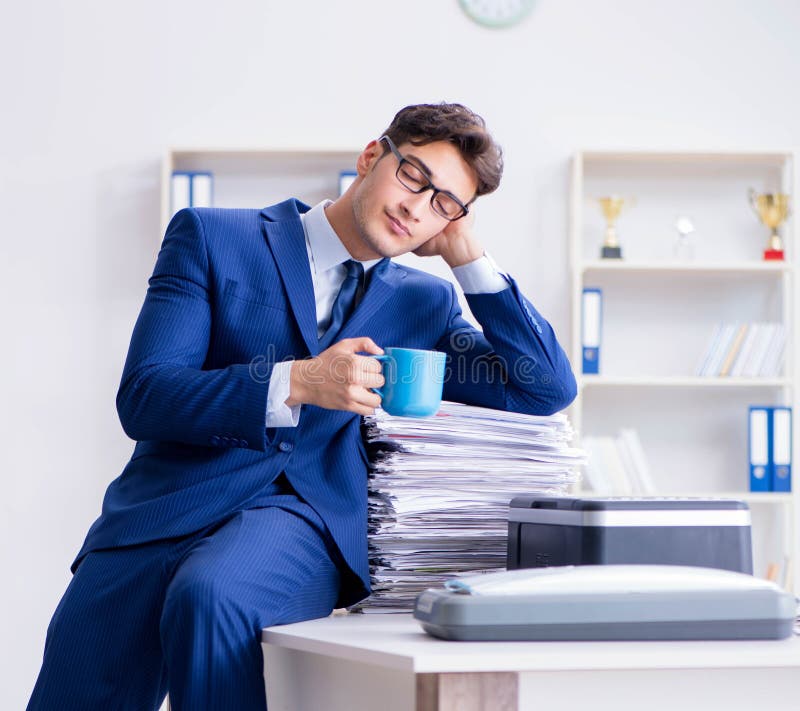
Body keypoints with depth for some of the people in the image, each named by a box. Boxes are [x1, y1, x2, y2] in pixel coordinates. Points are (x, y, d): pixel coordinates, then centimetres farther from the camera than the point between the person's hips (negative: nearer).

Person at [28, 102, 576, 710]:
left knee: (210, 595, -33)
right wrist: (297, 383, -17)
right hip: (169, 507, 0)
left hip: (306, 518, 1)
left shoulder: (425, 304, 20)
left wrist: (469, 257, 9)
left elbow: (546, 390, 11)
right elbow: (143, 396, -3)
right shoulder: (211, 238, 10)